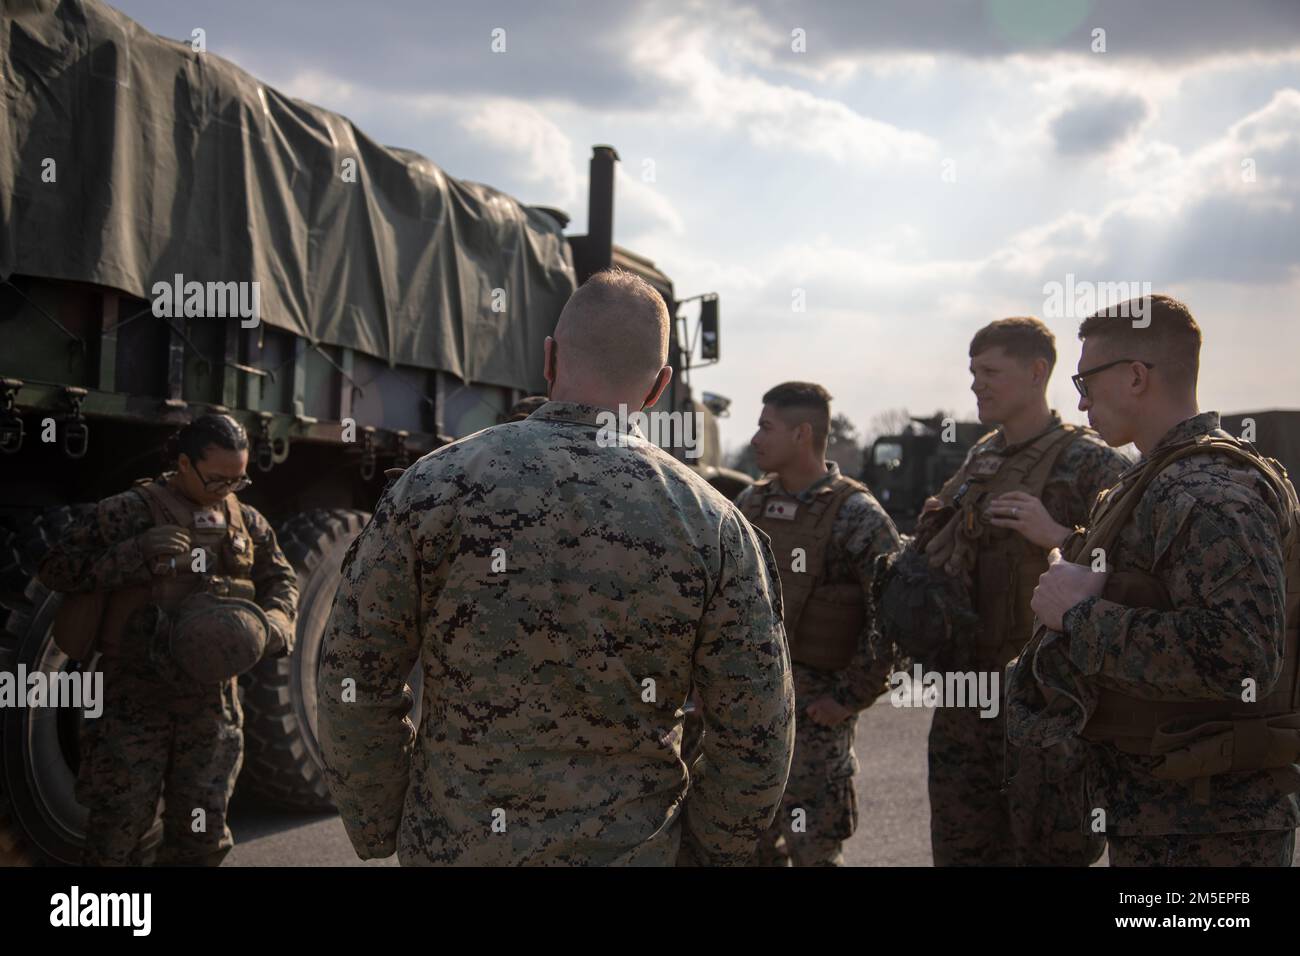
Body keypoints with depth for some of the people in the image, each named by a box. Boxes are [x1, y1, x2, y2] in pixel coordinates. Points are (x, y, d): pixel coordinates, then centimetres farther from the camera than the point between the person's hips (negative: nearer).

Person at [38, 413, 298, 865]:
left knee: (202, 830, 11)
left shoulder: (246, 522, 8)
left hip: (212, 698, 4)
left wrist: (270, 627, -5)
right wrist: (137, 553, -22)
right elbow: (57, 569, -8)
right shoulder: (130, 511, -6)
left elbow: (281, 581, 18)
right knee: (119, 825, 0)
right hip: (136, 697, -4)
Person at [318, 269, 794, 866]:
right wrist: (704, 852, 8)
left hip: (452, 844, 0)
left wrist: (376, 829, 6)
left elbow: (355, 680, -5)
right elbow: (757, 736, -5)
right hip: (631, 849, 1)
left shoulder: (436, 486, -9)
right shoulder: (715, 526, -7)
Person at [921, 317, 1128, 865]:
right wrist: (938, 524, 7)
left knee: (1048, 850, -1)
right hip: (966, 693, 7)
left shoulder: (1089, 462, -9)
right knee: (961, 847, 12)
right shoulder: (980, 459, 14)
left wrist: (1058, 535, -27)